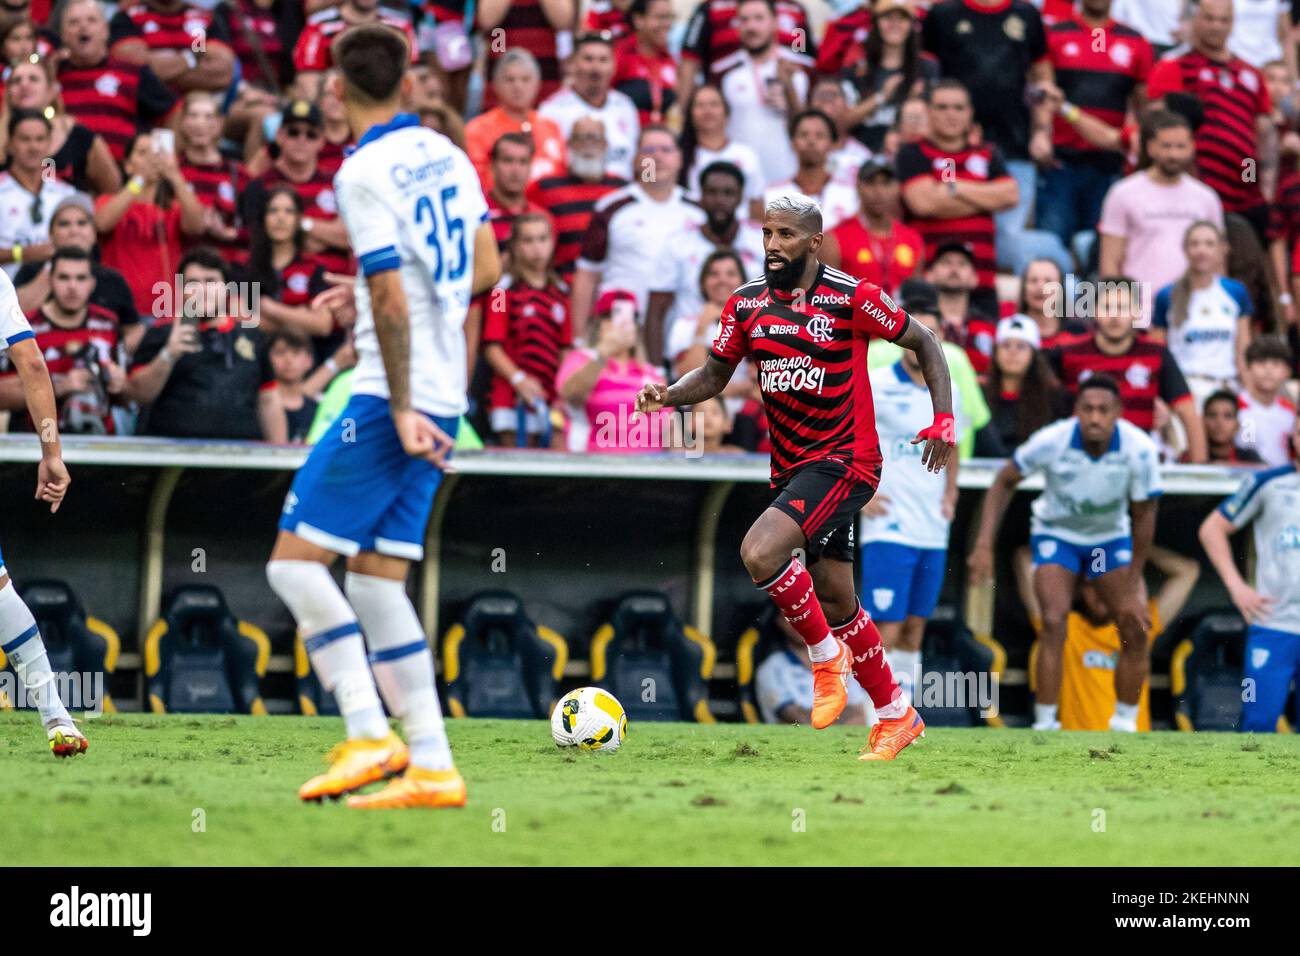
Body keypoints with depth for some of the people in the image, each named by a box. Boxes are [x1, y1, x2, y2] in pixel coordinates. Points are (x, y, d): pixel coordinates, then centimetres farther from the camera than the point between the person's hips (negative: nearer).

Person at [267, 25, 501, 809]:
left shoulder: (365, 174, -13)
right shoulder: (447, 156, 10)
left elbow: (391, 303, -18)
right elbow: (485, 269, 17)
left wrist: (402, 408, -15)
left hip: (392, 398, -8)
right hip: (444, 398, 8)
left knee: (297, 559, -5)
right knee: (375, 581, 9)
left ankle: (370, 737, -15)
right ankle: (432, 767, 4)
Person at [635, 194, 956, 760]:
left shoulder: (852, 298, -11)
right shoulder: (746, 304, 4)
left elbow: (922, 342, 0)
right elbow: (715, 375, 14)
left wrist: (944, 419, -9)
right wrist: (668, 395, -6)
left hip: (843, 460, -6)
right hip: (790, 468, 6)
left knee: (761, 551, -26)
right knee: (836, 602, 11)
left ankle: (826, 654, -4)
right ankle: (897, 717, 26)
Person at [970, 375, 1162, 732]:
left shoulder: (1140, 450, -26)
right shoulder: (1051, 441, -29)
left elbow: (1143, 518, -15)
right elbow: (1005, 481, -13)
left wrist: (1131, 589, -13)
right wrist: (985, 542, -22)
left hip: (1111, 537, 2)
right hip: (1056, 533, -2)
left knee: (1135, 631, -6)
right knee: (1054, 623, -21)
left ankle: (1125, 724, 12)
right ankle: (1044, 725, -15)